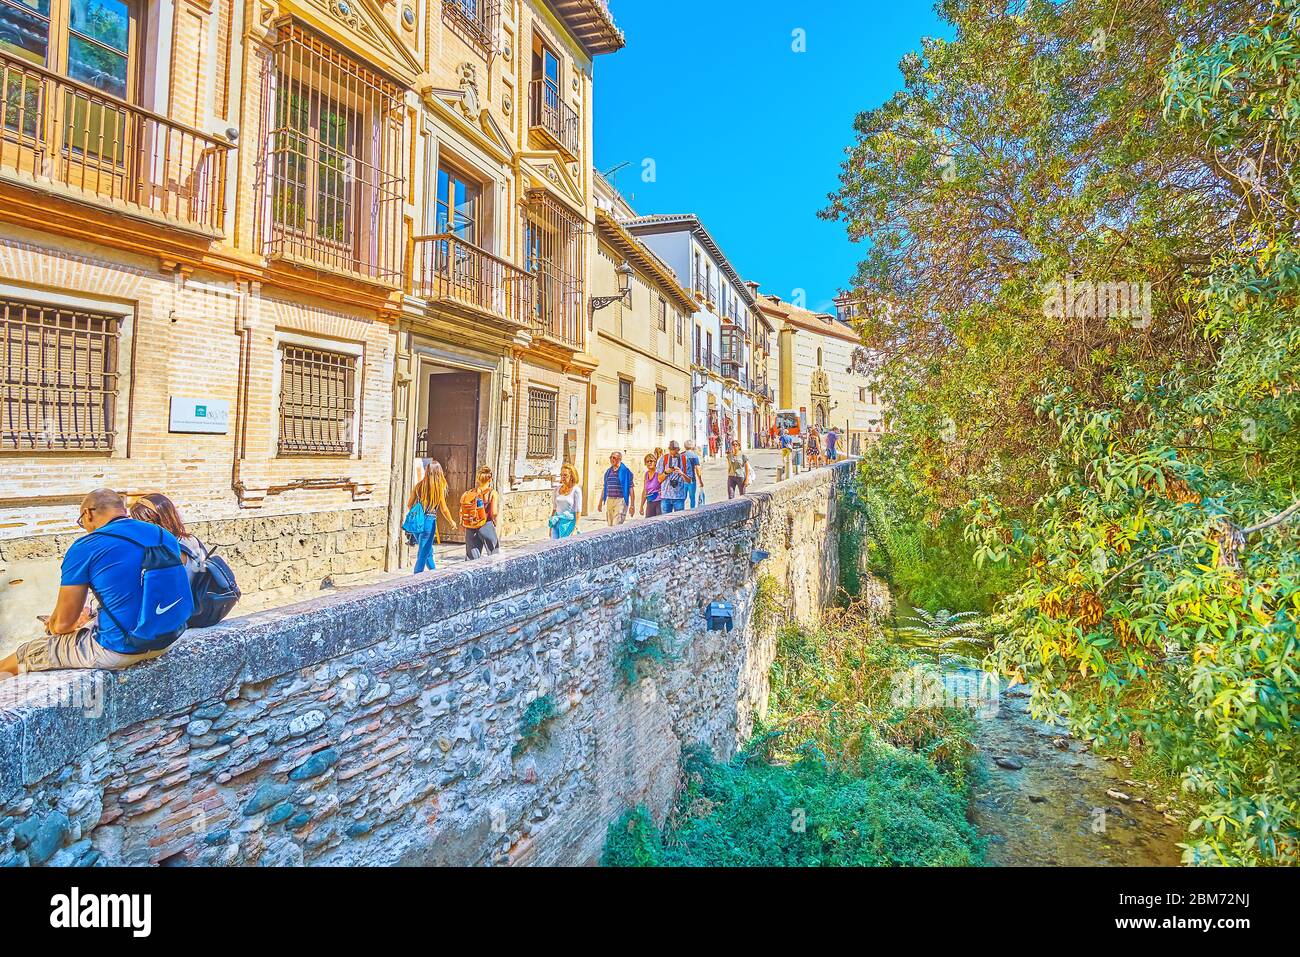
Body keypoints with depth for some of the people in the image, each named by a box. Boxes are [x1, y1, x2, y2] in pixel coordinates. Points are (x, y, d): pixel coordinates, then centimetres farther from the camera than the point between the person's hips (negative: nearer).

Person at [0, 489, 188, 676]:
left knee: (25, 654, 15)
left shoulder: (85, 548, -11)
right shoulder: (166, 535, 4)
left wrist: (52, 625, 20)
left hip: (120, 649, -6)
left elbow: (62, 623, -4)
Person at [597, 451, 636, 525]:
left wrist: (632, 505, -10)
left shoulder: (625, 471, -4)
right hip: (609, 501, 6)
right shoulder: (608, 471, 13)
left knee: (617, 526, -13)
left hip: (620, 501, -6)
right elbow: (604, 488, 20)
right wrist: (601, 502, 19)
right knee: (609, 525, 10)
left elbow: (631, 489, -6)